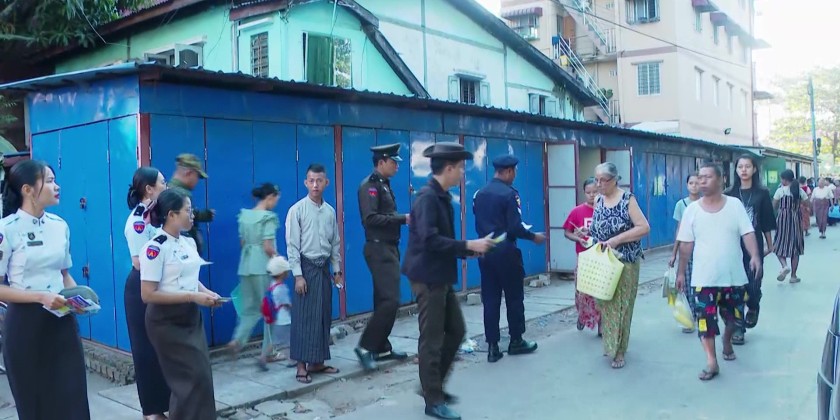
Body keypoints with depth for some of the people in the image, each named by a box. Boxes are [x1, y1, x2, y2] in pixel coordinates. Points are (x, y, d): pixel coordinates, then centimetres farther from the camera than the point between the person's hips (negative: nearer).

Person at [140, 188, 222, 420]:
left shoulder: (189, 242, 6)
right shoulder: (155, 247, -18)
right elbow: (148, 294, -21)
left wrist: (207, 293, -1)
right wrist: (193, 296, -23)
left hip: (191, 317, 7)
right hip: (167, 322, -7)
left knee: (201, 374, 9)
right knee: (193, 376, -6)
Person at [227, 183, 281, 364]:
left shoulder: (244, 215, 9)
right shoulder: (268, 217, -13)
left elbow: (243, 242, 13)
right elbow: (268, 247, -16)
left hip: (246, 266, 6)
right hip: (263, 267, -6)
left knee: (249, 308, 13)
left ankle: (237, 340, -7)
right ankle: (268, 352, 13)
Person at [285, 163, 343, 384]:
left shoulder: (330, 211, 6)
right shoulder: (297, 210, -7)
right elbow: (292, 245, -9)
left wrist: (337, 270, 11)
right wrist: (298, 275, -13)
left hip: (324, 268, 5)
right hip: (306, 267, -5)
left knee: (323, 316, 9)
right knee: (304, 317, -4)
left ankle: (317, 362, 19)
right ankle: (301, 366, 3)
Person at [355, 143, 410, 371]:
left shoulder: (384, 185, 17)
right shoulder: (370, 185, -12)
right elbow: (370, 218, -22)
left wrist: (405, 218, 4)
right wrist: (402, 219, -20)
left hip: (389, 248, 10)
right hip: (379, 249, -10)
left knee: (384, 301, 13)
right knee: (390, 300, -13)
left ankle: (382, 348, 20)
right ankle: (365, 346, -5)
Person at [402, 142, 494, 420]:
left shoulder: (441, 197, 11)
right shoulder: (427, 197, -18)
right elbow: (429, 239, -27)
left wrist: (467, 250, 5)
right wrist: (468, 246, -22)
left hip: (441, 276, 10)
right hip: (428, 277, -10)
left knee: (456, 331, 16)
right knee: (432, 340, 0)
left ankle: (432, 385, 30)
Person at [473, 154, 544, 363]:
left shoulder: (479, 193, 6)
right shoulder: (509, 193, -14)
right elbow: (515, 227, -17)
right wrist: (533, 237, -2)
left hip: (485, 250, 6)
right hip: (505, 251, -6)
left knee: (490, 300, 7)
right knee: (514, 298, 10)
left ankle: (492, 347, 9)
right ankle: (516, 341, 20)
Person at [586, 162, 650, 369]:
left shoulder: (627, 199, -11)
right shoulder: (598, 201, 7)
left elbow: (644, 228, -17)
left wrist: (616, 240, -22)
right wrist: (589, 232, 0)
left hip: (625, 262, -5)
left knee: (620, 305, 1)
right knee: (605, 303, 8)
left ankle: (619, 351, 10)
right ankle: (610, 345, 23)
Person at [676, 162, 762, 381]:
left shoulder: (735, 204, -3)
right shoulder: (692, 210, -2)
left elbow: (748, 233, -8)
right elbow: (686, 244, 2)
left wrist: (755, 255, -25)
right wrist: (681, 272, 4)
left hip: (734, 276, 1)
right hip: (704, 278, 0)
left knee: (734, 318, 14)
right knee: (705, 319, -4)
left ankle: (727, 341, 46)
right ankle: (712, 362, 8)